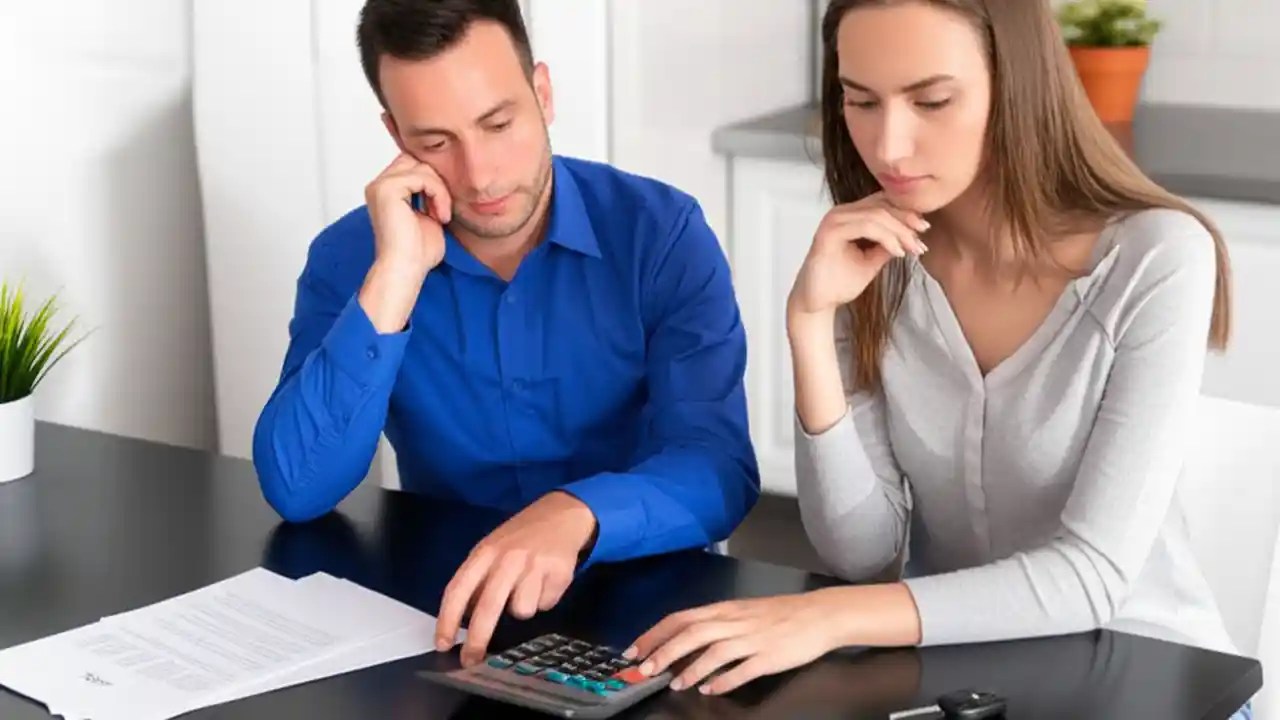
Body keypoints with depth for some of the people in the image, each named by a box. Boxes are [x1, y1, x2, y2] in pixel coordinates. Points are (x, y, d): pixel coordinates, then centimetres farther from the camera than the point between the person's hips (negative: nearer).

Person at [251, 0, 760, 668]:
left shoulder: (660, 231, -9)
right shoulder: (349, 256, -4)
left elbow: (718, 468, -19)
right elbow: (296, 489, -14)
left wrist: (574, 515, -38)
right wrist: (396, 275, -21)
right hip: (442, 610, 1)